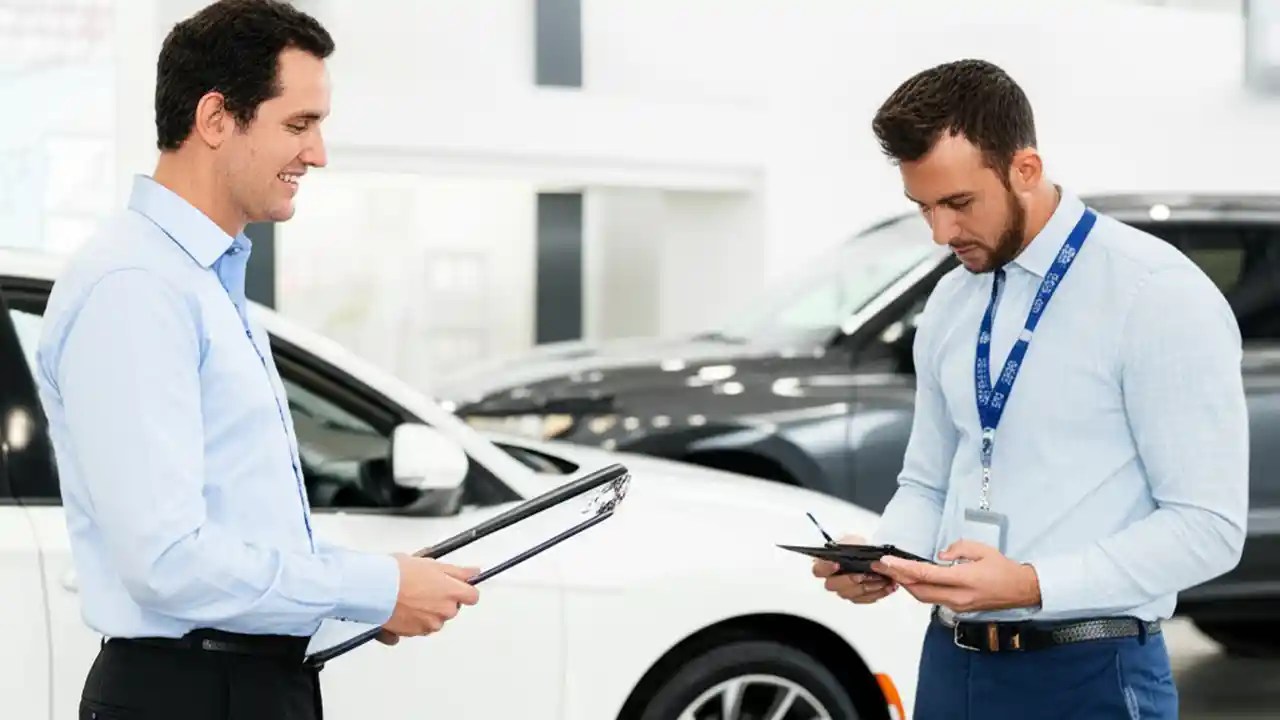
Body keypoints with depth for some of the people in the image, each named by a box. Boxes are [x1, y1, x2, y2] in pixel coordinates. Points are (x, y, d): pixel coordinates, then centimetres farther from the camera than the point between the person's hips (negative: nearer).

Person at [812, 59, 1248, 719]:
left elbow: (1208, 525, -15)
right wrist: (882, 553, -5)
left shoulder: (1157, 295, -12)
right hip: (950, 662, 6)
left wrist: (1029, 584, -23)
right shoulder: (949, 303, 8)